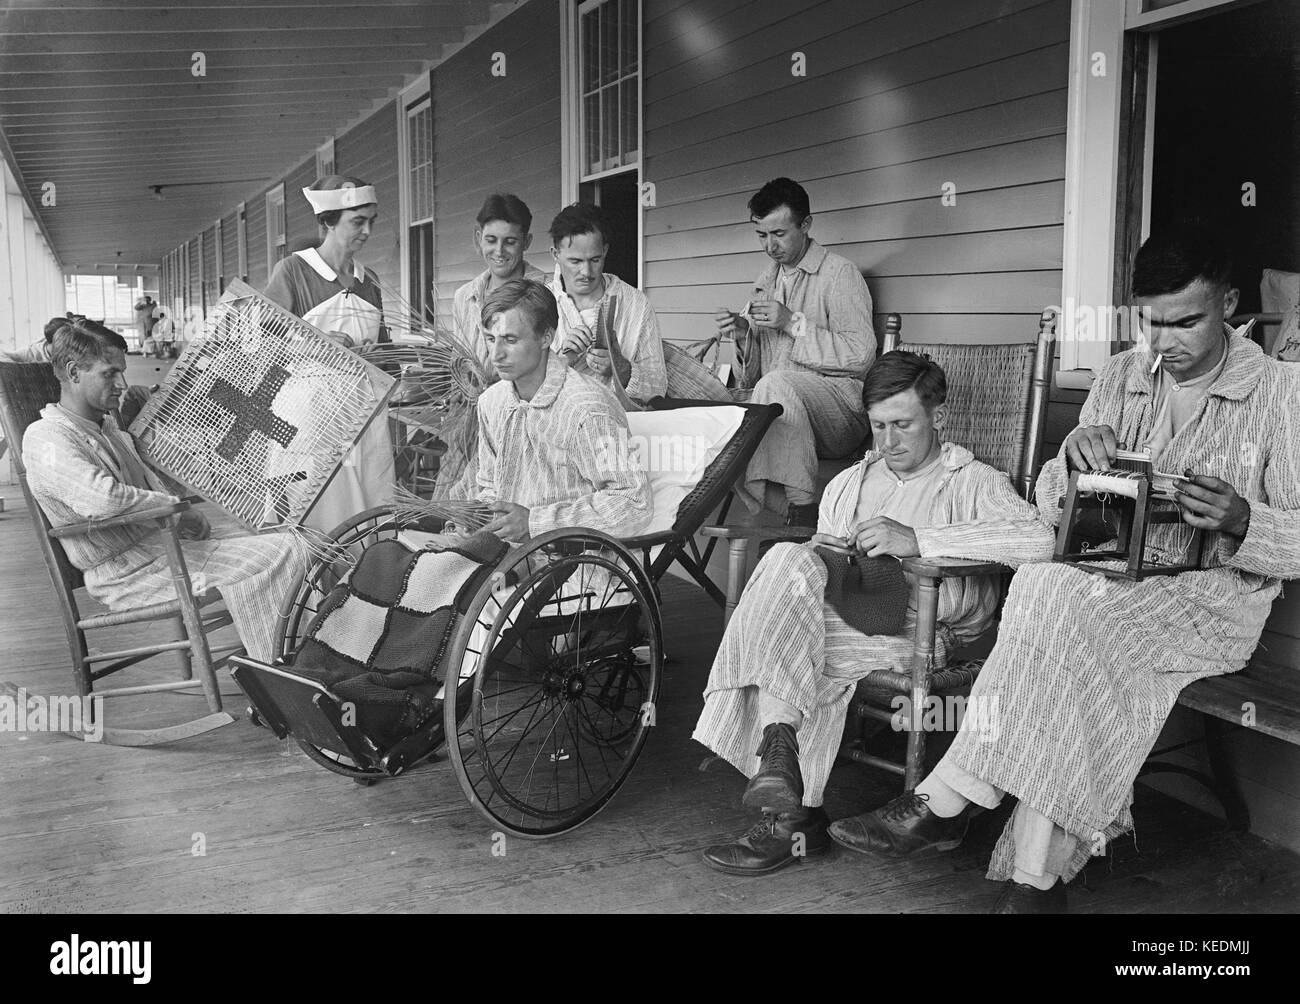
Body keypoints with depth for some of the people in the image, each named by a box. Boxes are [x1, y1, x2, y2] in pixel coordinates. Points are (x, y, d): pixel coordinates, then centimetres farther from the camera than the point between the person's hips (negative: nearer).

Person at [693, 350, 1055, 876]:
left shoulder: (974, 482, 9)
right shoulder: (846, 484, 29)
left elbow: (1038, 539, -13)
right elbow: (818, 565, 23)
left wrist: (916, 539, -21)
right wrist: (819, 562, -5)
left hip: (918, 629, -4)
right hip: (847, 618, 5)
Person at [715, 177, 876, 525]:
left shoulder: (840, 273, 3)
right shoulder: (765, 281, 22)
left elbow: (860, 353, -11)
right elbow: (751, 377, 21)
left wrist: (794, 323, -14)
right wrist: (743, 335, -1)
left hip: (840, 399, -5)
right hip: (783, 406, 5)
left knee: (776, 385, -35)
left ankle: (800, 507, -31)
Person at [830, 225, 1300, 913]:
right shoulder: (1120, 377, 11)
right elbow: (1050, 505, 10)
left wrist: (1241, 521, -24)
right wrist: (1073, 459, -13)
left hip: (1217, 590, -3)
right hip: (1114, 572, 3)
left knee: (1067, 608, -34)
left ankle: (942, 806, -29)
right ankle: (1034, 883, -35)